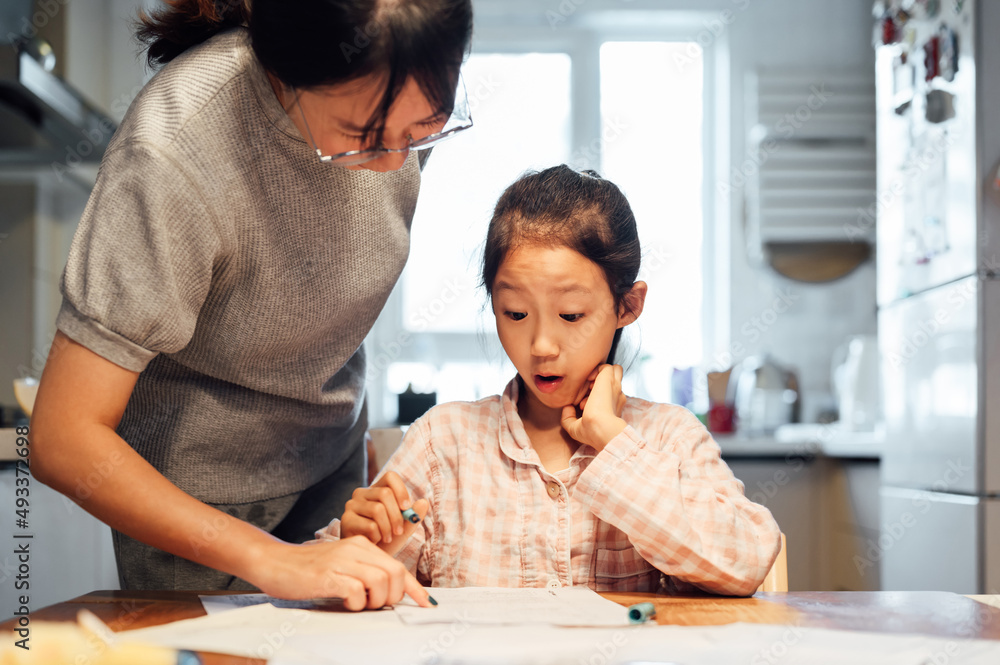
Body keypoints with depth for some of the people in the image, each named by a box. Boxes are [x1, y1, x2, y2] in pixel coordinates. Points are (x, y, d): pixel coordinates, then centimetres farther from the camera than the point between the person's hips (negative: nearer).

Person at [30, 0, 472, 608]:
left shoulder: (414, 92, -19)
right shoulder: (172, 152, -37)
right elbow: (63, 441, -35)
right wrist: (273, 560, -39)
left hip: (332, 453, 5)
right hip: (192, 478, -4)